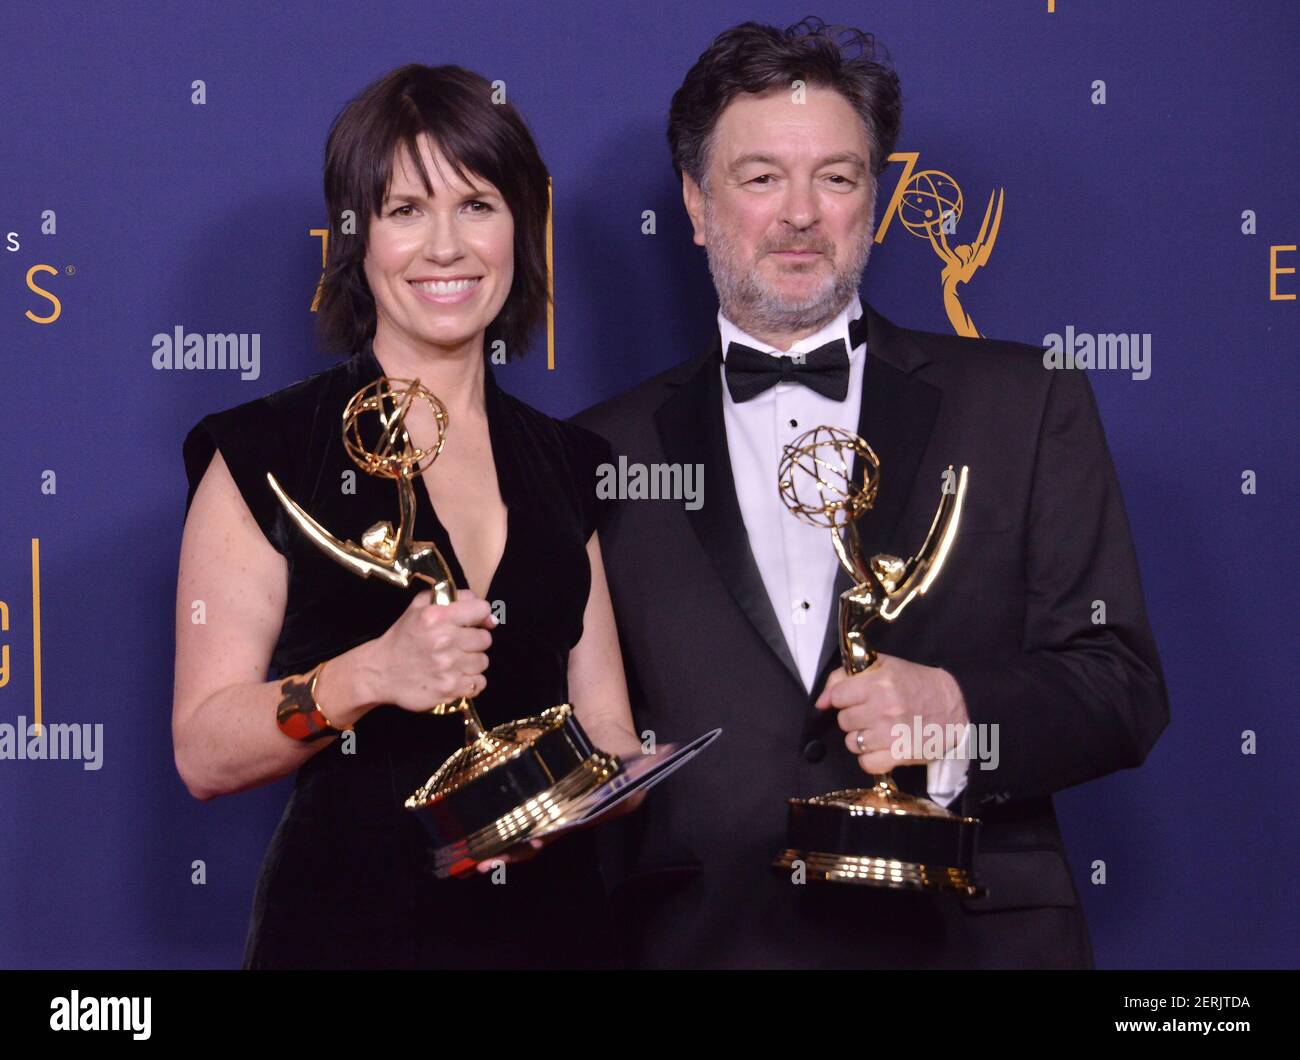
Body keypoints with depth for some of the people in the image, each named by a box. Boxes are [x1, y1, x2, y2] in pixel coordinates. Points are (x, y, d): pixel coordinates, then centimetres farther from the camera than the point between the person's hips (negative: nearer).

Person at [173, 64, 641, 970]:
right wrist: (365, 677, -24)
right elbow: (203, 752, -9)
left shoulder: (565, 464, 9)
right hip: (350, 925, -4)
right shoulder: (266, 452, -5)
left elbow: (606, 730, 10)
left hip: (549, 918, 4)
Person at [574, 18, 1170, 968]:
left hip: (969, 936, 0)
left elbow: (1124, 688, -1)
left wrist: (959, 714, -18)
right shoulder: (608, 452, 6)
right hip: (703, 941, 1)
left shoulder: (1026, 404, 3)